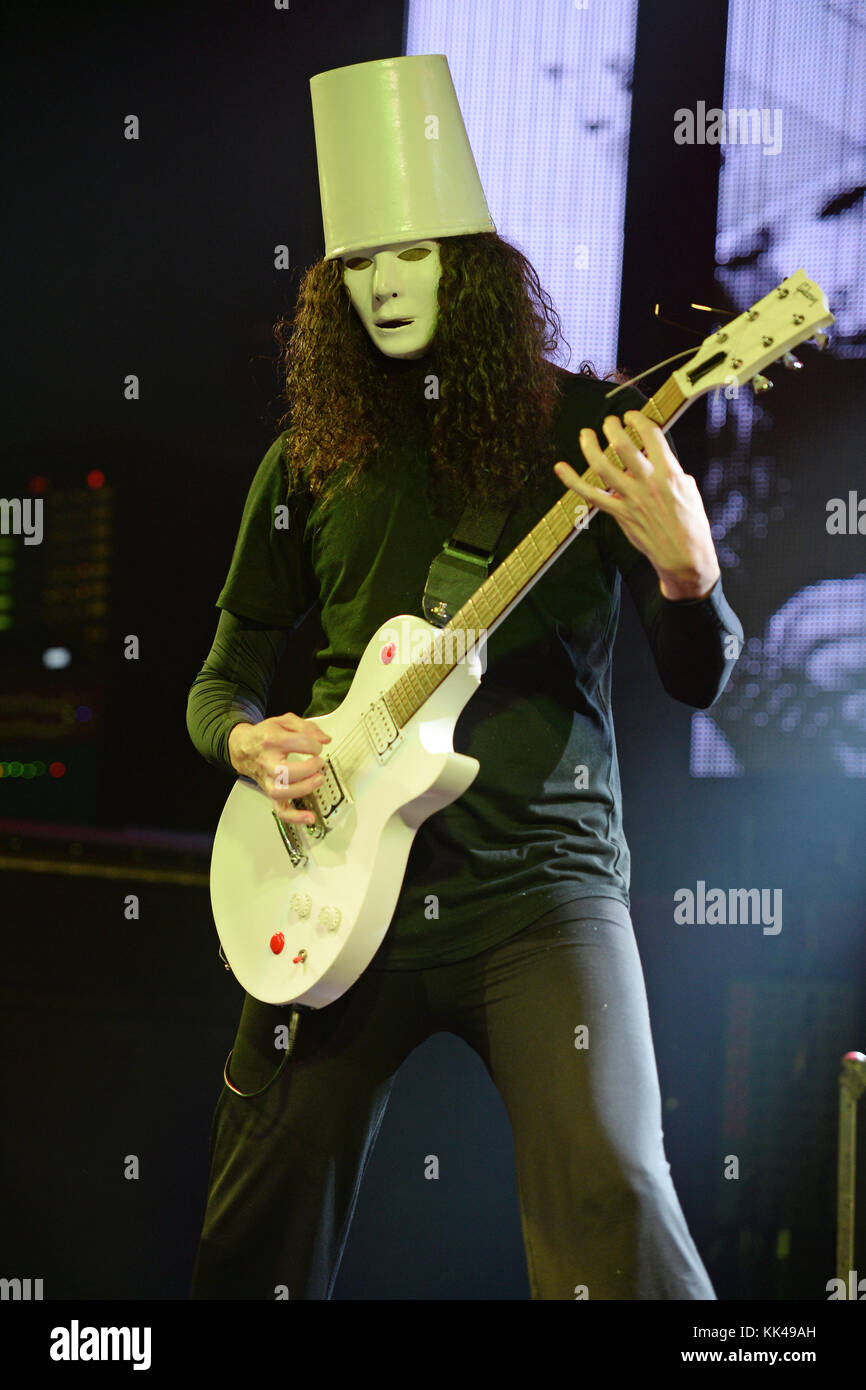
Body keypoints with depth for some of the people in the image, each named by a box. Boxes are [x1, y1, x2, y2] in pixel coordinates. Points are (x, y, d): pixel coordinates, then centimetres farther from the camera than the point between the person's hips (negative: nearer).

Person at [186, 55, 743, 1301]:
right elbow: (223, 677, 16)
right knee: (261, 1236, 8)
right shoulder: (311, 460, 9)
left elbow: (701, 679, 0)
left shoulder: (585, 431, 2)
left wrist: (683, 564, -21)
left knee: (615, 1214, -20)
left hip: (540, 879, -3)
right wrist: (251, 742, -8)